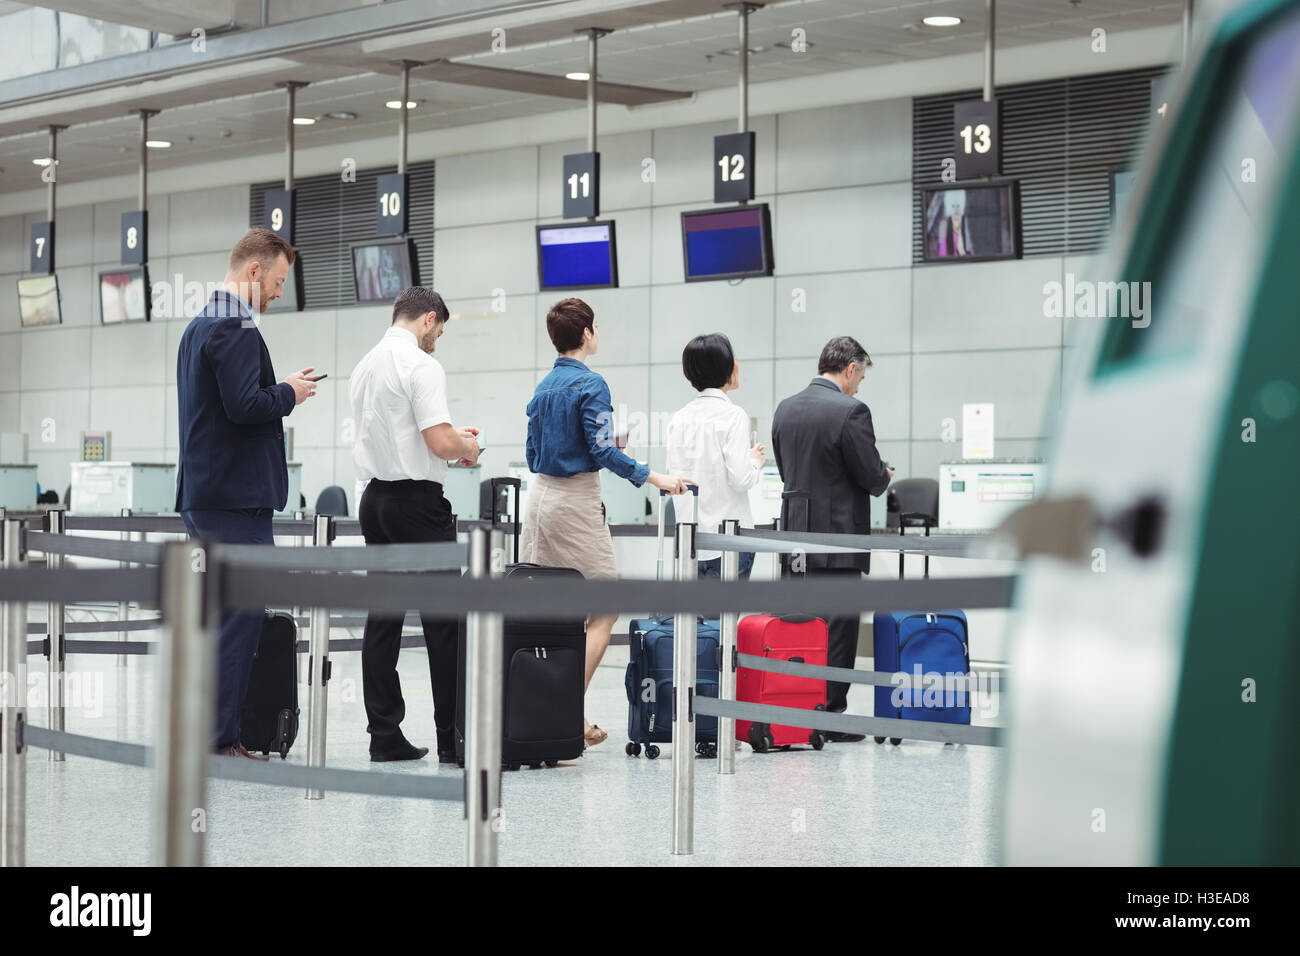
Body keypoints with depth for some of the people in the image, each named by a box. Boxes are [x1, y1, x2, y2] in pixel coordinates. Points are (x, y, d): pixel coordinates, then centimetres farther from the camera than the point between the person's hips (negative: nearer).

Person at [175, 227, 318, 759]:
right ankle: (218, 739, -6)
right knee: (242, 613, -7)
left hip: (202, 491, 11)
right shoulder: (235, 329, -14)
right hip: (236, 495, -11)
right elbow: (245, 405, -24)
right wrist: (289, 393, -6)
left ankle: (204, 734, 17)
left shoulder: (199, 326, 19)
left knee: (220, 612, 14)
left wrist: (282, 389, 16)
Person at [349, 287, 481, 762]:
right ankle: (453, 737, -2)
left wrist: (452, 435, 26)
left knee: (383, 619, 7)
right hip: (417, 500, -8)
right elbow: (440, 442, -19)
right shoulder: (421, 365, -12)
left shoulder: (364, 366, 14)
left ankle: (385, 736, 8)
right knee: (443, 620, -3)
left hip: (375, 498, 8)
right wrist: (467, 448, 2)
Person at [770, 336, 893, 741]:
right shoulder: (850, 411, -15)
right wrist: (884, 475, 11)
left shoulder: (785, 408, 7)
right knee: (838, 628, 1)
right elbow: (872, 477, -13)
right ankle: (830, 717, 4)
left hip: (795, 534, 7)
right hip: (837, 537, -7)